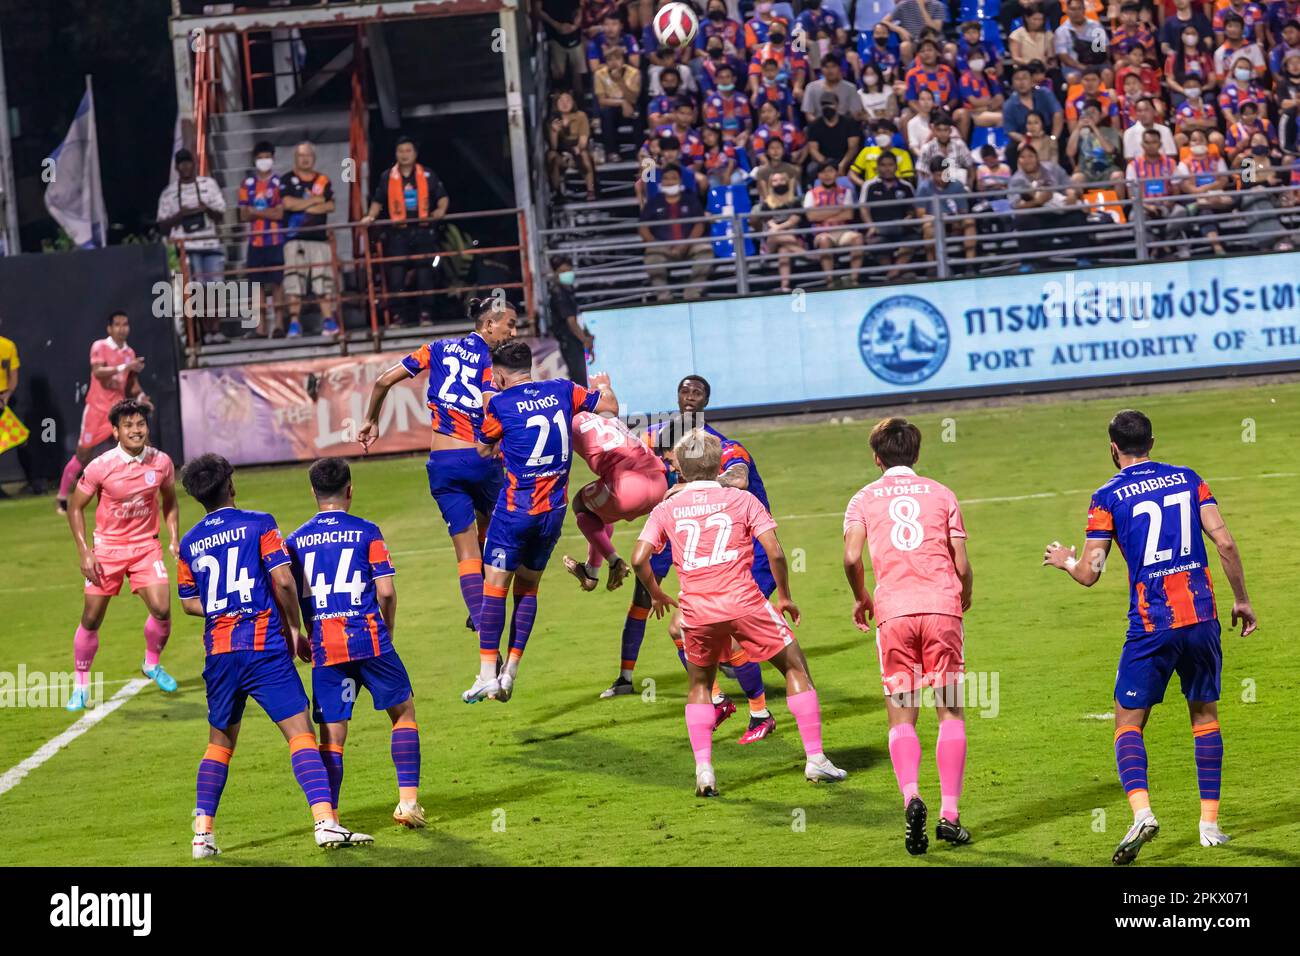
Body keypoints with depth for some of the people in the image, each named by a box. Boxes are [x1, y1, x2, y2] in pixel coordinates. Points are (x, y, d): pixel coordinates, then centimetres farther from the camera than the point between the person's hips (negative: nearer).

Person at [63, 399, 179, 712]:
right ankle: (81, 685, 17)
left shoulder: (161, 462, -6)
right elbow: (75, 507, -4)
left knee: (161, 609, -13)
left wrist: (174, 538, 2)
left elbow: (169, 503, 13)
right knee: (91, 619, 0)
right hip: (107, 546, -2)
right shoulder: (100, 466, -15)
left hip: (146, 545, 2)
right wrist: (85, 552, -10)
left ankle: (152, 664, 16)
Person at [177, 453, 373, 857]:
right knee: (300, 733, -5)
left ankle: (202, 832, 9)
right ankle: (326, 821, -18)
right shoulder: (258, 524, -2)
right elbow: (283, 581, -9)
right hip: (264, 646, -4)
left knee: (219, 742, 16)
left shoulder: (189, 543, 10)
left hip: (219, 652, 4)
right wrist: (294, 629, 2)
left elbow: (190, 603, 14)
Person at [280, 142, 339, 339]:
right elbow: (288, 203, -10)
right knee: (294, 279, -7)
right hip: (295, 237, -2)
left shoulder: (323, 180, 12)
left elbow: (330, 206, 1)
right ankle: (294, 321, -5)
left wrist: (302, 205, -5)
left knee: (323, 279, -3)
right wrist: (315, 200, -2)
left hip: (319, 236, 2)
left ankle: (328, 320, -1)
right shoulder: (287, 180, 5)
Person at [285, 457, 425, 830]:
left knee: (332, 735, 5)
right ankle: (408, 799, 8)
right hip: (368, 638, -2)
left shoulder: (295, 540, 8)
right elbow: (386, 590, -4)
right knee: (403, 711, 15)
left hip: (323, 646, 2)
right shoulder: (366, 532, 1)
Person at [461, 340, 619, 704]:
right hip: (554, 509, 5)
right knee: (528, 588, 14)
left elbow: (484, 450, 8)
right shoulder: (562, 390, 3)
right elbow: (610, 407, 13)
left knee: (495, 586, 0)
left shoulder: (499, 404, -7)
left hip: (516, 507, -5)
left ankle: (488, 674, -6)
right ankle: (511, 673, 12)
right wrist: (603, 385, 34)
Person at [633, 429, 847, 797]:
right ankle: (815, 758, 10)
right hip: (744, 602, -2)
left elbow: (639, 558, 0)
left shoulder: (666, 509, 10)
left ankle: (703, 769, 6)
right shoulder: (742, 500, 6)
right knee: (795, 666, 14)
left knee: (700, 684, 22)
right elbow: (774, 552, -2)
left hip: (697, 611, 2)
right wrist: (785, 597, 11)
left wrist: (657, 596, 17)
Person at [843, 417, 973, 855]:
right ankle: (949, 814, 1)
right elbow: (962, 564, 7)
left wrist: (861, 598, 14)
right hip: (941, 606, 0)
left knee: (902, 717, 5)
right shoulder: (940, 494, 13)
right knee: (950, 712, 8)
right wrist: (964, 598, 27)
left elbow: (852, 557, -5)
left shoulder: (864, 499, 11)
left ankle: (911, 797, -20)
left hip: (893, 612, 0)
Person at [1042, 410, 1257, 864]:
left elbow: (1089, 574, -3)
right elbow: (1225, 542, 1)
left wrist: (1065, 559, 19)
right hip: (1201, 617, 3)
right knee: (1205, 716, 18)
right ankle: (1210, 822, 15)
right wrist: (1241, 600, 11)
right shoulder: (1188, 479, 7)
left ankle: (1141, 811, -19)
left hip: (1151, 625, -3)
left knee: (1129, 722, 5)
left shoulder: (1107, 497, -2)